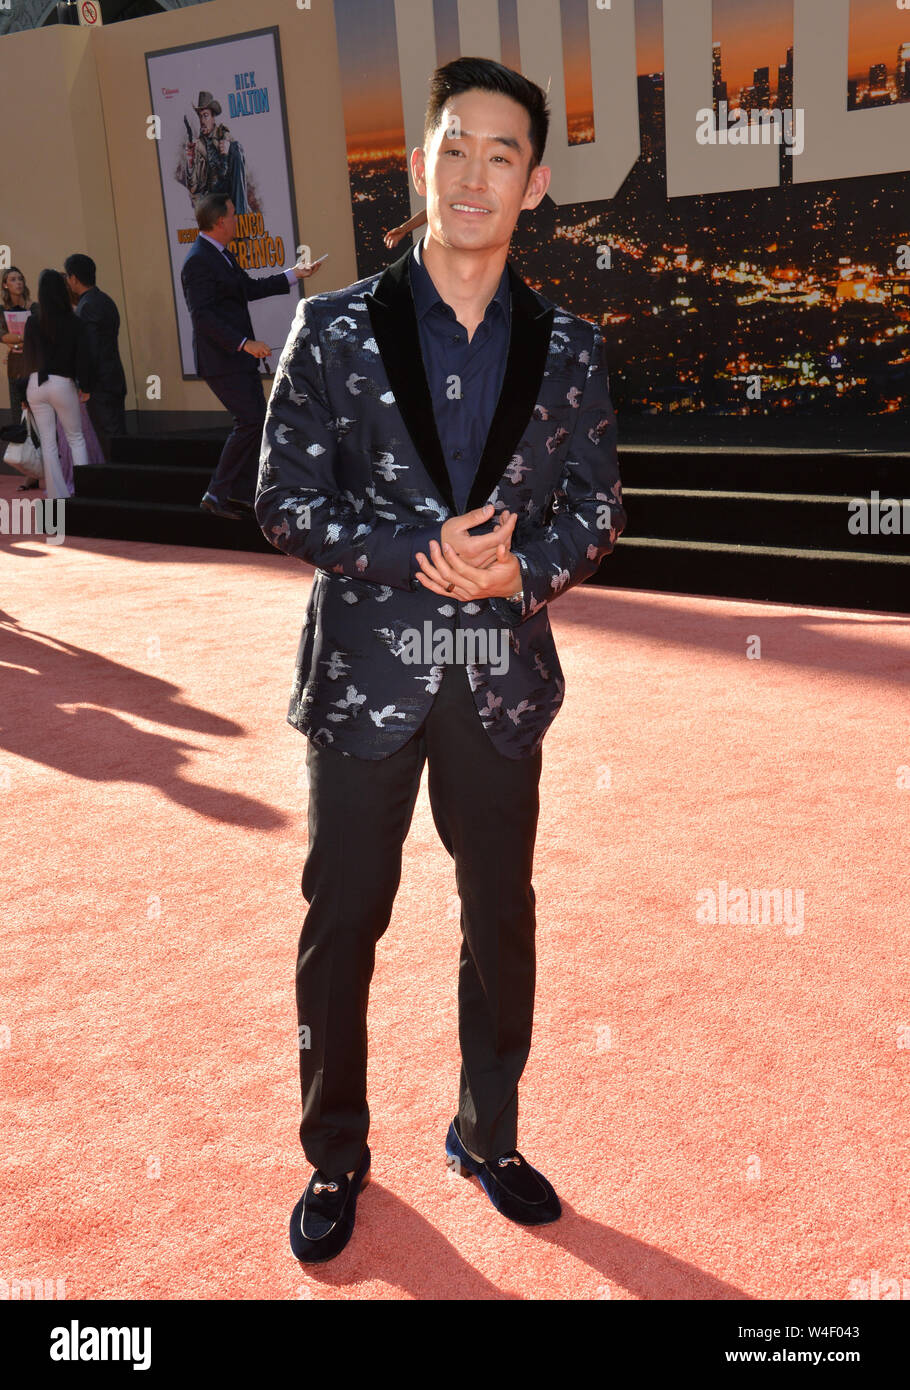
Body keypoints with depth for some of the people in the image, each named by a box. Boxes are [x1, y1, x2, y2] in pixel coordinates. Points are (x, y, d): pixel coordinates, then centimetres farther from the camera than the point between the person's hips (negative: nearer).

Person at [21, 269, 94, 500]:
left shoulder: (32, 323, -2)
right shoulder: (74, 323, -6)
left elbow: (28, 357, 5)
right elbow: (83, 357, -6)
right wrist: (85, 387, 5)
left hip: (36, 385, 2)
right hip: (63, 384, -1)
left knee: (48, 442, 7)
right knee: (76, 439, 13)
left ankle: (58, 493, 9)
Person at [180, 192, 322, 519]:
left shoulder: (221, 255, 14)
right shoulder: (198, 262, -17)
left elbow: (250, 288, 24)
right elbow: (202, 316, -23)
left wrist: (293, 274, 26)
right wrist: (245, 343, -26)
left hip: (238, 357, 10)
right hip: (221, 359, -10)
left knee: (255, 422, 10)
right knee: (250, 421, -13)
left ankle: (243, 495, 16)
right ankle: (217, 495, -6)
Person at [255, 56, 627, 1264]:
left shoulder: (568, 347, 3)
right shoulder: (335, 330, -3)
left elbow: (598, 505, 5)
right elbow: (284, 498, -6)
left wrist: (520, 568, -15)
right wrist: (420, 556, -20)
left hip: (503, 678, 2)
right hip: (365, 675, -2)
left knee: (501, 917, 14)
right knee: (343, 924, 9)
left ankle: (488, 1136, 37)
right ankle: (336, 1158, 30)